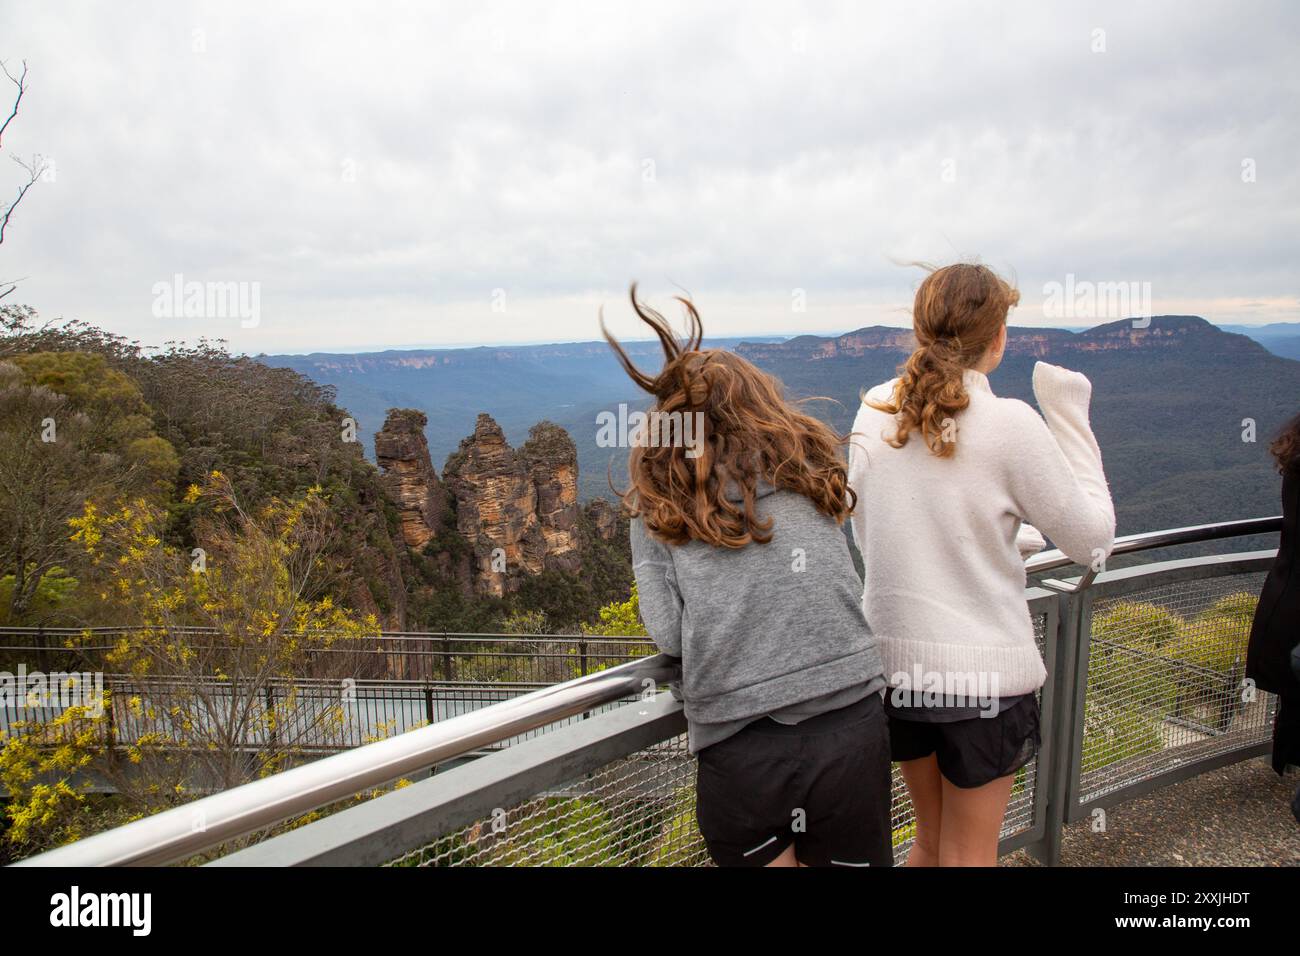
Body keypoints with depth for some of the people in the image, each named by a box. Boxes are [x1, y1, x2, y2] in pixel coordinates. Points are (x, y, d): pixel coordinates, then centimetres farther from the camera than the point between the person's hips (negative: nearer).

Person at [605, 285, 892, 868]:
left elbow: (668, 633, -5)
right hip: (850, 725, 2)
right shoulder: (812, 465, 8)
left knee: (761, 854, 22)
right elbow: (848, 585, 13)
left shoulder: (658, 500, 1)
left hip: (738, 745, -2)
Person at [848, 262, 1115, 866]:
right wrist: (1071, 421, 0)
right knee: (968, 854, 16)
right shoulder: (1008, 424, -16)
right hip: (982, 673, -4)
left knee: (930, 839, 26)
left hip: (894, 660, 4)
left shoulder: (874, 413, -2)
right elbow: (1092, 541, -6)